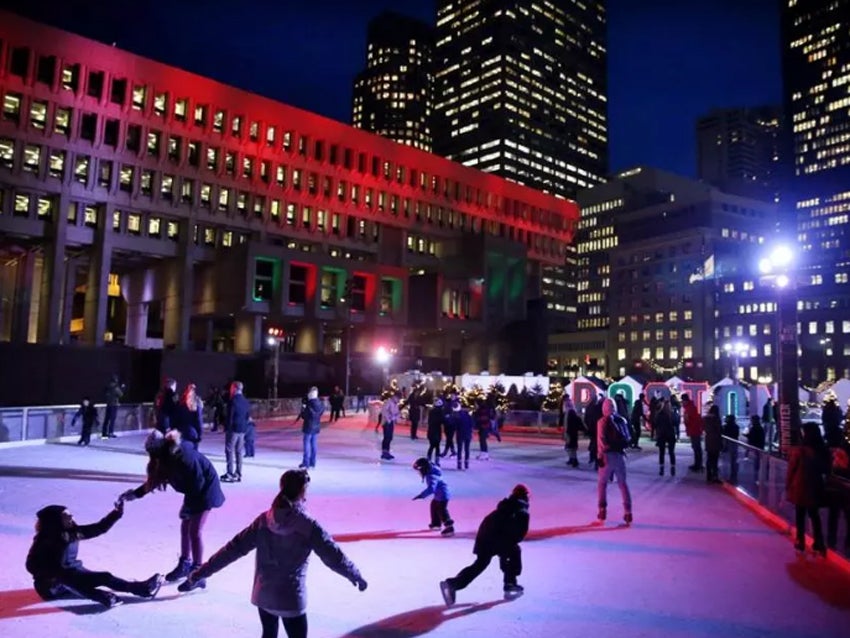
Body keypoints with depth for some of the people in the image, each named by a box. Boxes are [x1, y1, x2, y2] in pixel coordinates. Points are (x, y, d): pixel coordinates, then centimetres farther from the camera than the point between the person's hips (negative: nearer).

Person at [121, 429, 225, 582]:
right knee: (185, 526, 15)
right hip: (194, 491, 9)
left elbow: (198, 483, -26)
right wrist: (135, 493, 5)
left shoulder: (183, 456, -32)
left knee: (195, 531, -8)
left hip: (205, 489, -9)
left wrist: (188, 506, -18)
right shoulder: (166, 456, -5)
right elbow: (155, 479, 9)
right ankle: (185, 563, 31)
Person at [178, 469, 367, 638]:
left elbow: (234, 548, -5)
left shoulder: (265, 520, -6)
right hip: (291, 598, -5)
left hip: (263, 594, 5)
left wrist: (201, 573, 3)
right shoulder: (308, 525, -18)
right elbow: (333, 556, -11)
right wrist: (356, 576, 5)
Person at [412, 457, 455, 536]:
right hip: (439, 495, 11)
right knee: (434, 506, 24)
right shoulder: (431, 473, 1)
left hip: (442, 495, -11)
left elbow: (431, 489, -41)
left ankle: (449, 528, -4)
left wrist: (421, 495, -43)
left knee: (442, 511, -7)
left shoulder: (431, 476, -29)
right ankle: (436, 523, 39)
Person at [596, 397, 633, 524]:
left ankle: (602, 510, 6)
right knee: (623, 484, 11)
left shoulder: (603, 421, -5)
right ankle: (628, 512, 5)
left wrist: (600, 456, -7)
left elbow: (601, 440, -11)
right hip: (620, 455, 3)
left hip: (608, 455, -3)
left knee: (602, 483, 11)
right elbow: (628, 438, 7)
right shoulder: (622, 420, 7)